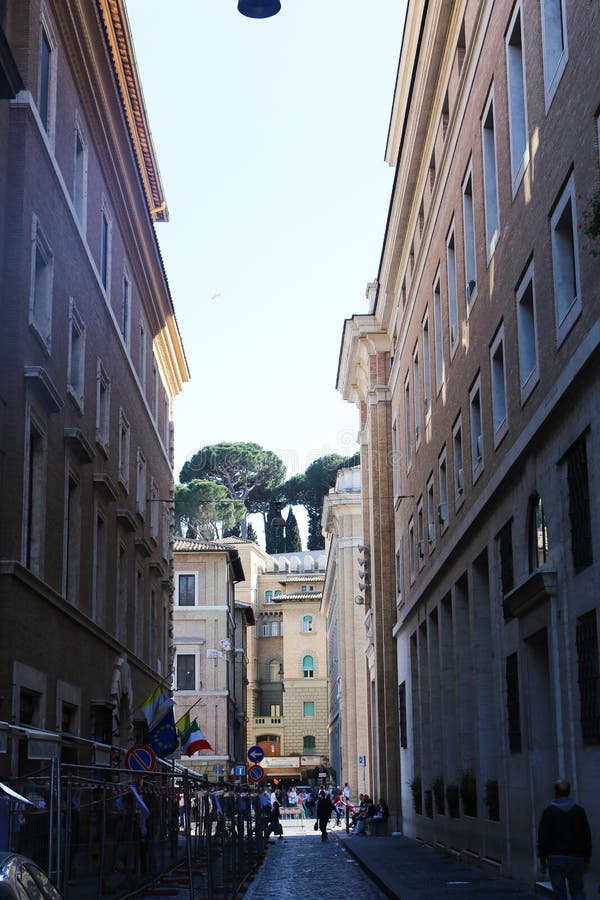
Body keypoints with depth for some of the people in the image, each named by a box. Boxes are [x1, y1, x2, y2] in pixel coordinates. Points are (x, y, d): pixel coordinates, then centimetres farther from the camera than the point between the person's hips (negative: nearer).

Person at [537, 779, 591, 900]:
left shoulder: (548, 812, -4)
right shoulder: (579, 811, 3)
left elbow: (542, 837, -4)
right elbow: (587, 837, 6)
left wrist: (542, 859, 2)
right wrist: (586, 858, 13)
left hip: (555, 859, -2)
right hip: (575, 858, 2)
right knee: (577, 890, 12)